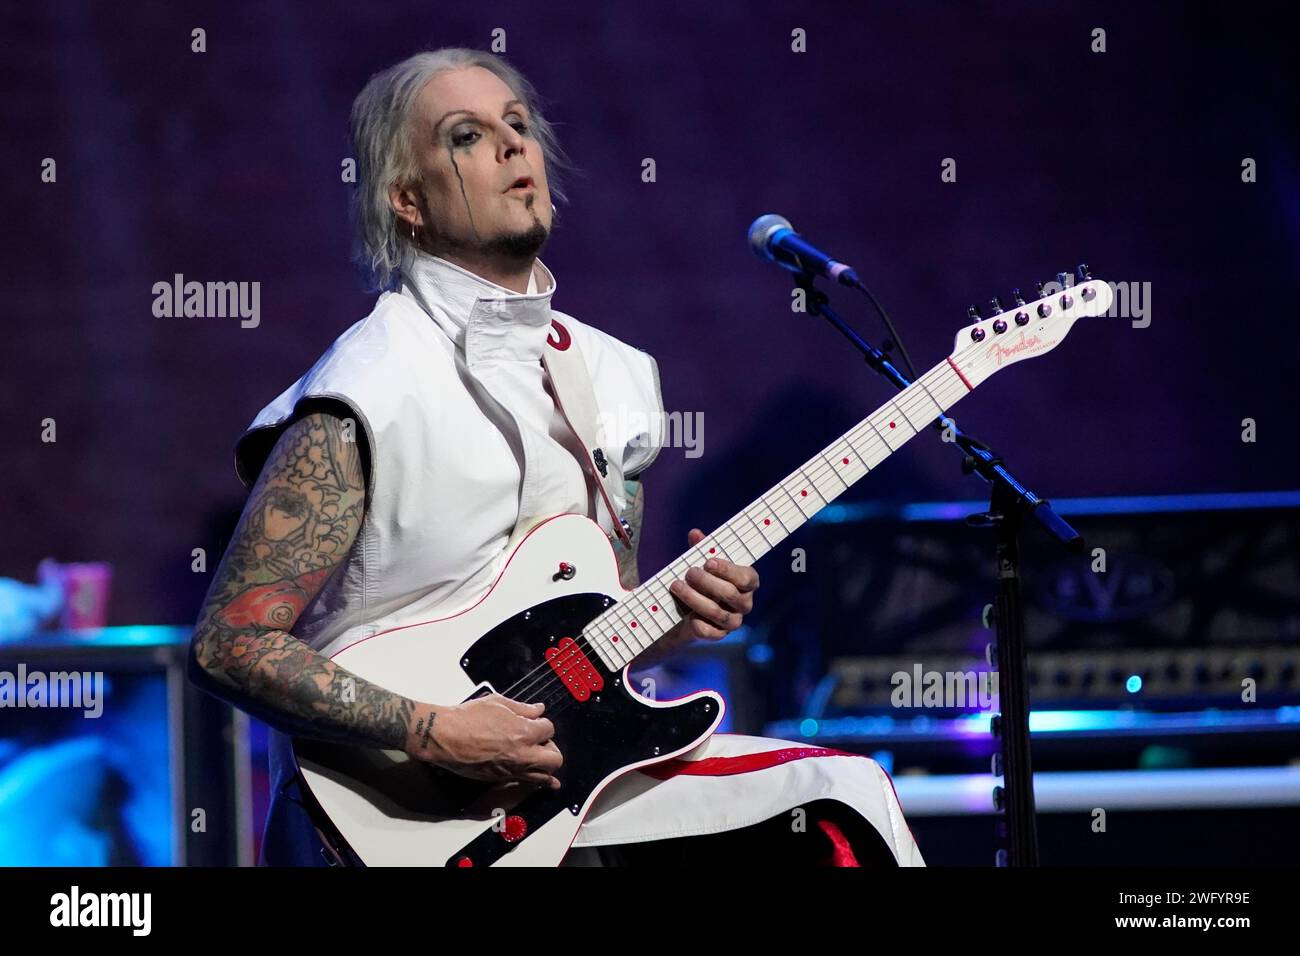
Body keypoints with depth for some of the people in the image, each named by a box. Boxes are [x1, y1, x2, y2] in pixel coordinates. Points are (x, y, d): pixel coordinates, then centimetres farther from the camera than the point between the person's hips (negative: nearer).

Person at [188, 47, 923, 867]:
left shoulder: (612, 376, 11)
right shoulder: (370, 394, -12)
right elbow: (227, 644, -15)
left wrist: (676, 617, -2)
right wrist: (437, 733, -22)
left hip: (554, 767, 8)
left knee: (841, 796, -9)